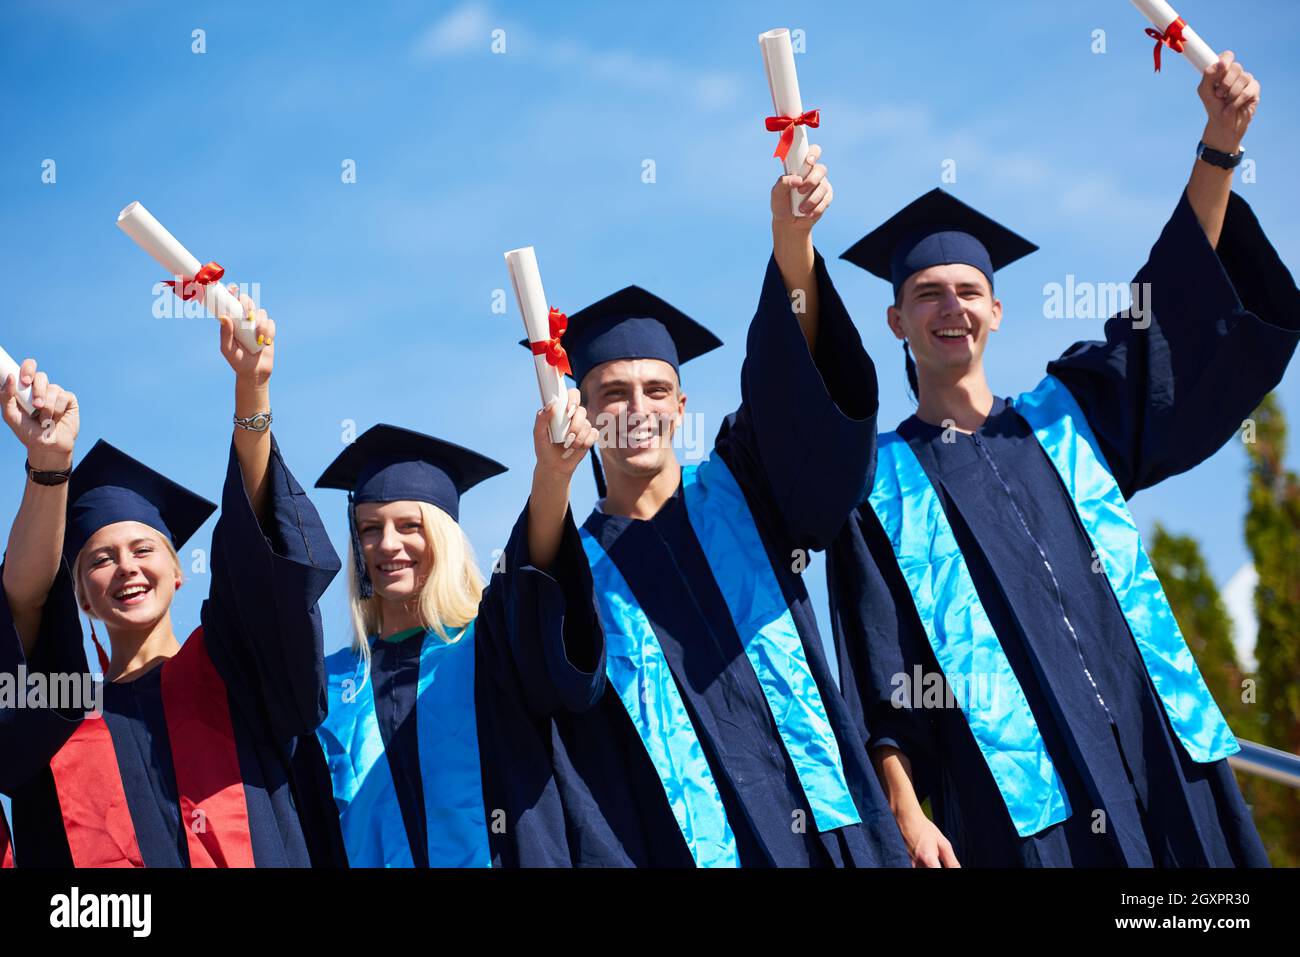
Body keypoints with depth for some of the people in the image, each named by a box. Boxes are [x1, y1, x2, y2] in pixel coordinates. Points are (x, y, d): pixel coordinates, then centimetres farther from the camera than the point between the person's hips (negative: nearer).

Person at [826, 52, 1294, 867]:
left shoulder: (1063, 418, 15)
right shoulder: (879, 481, 6)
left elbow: (1177, 296, 9)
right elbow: (877, 673, 1)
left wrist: (1220, 143, -3)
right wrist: (906, 814, -9)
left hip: (1157, 758, 4)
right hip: (1019, 793, -3)